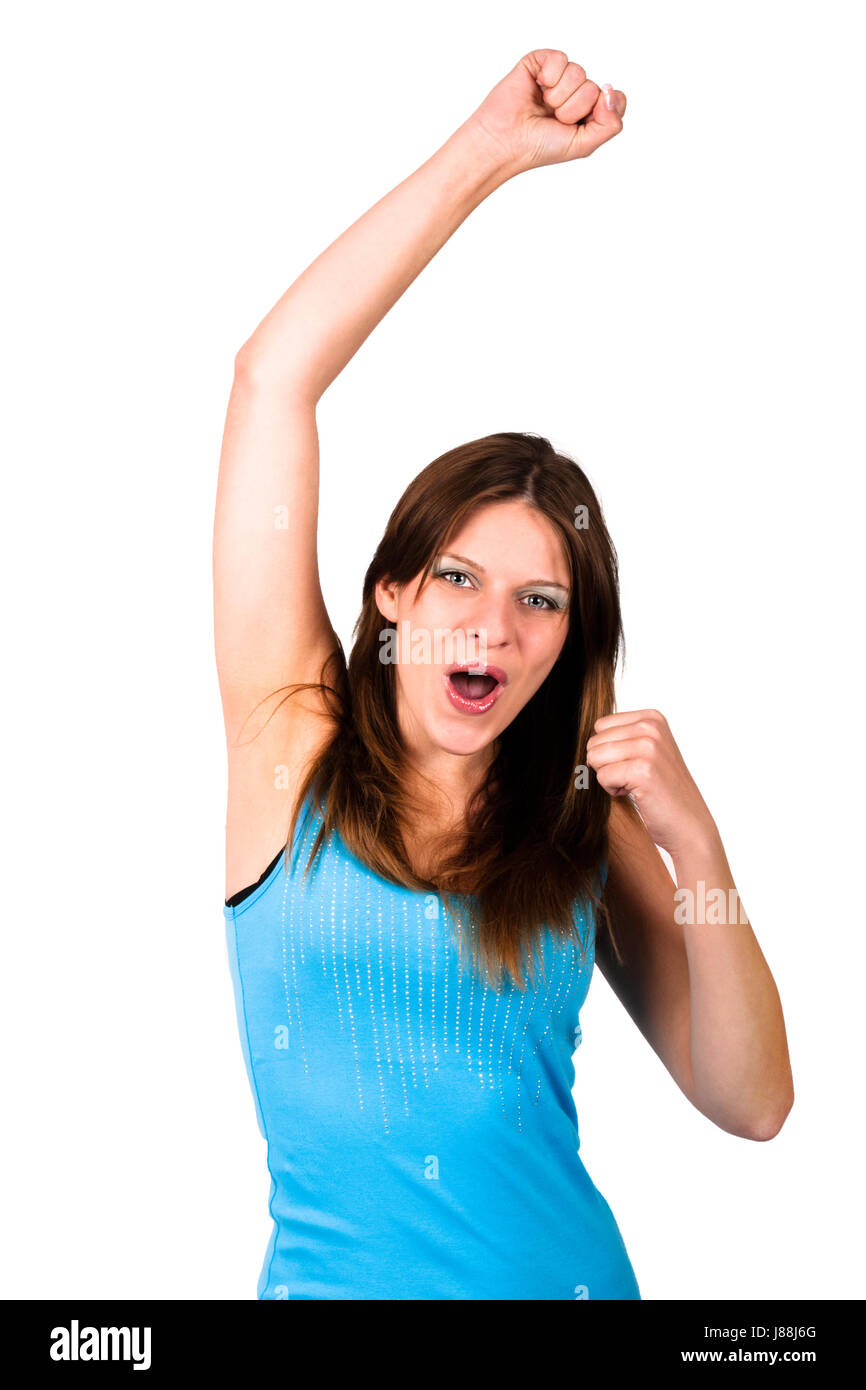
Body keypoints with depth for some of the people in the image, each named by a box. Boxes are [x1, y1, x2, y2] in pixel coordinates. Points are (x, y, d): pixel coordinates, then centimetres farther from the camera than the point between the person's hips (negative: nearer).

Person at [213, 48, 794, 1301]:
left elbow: (750, 1106, -5)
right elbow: (275, 375, -13)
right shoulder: (296, 743, -8)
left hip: (572, 1273, 2)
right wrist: (487, 151, -13)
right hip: (333, 1272, -1)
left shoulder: (588, 827, -4)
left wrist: (694, 846, -18)